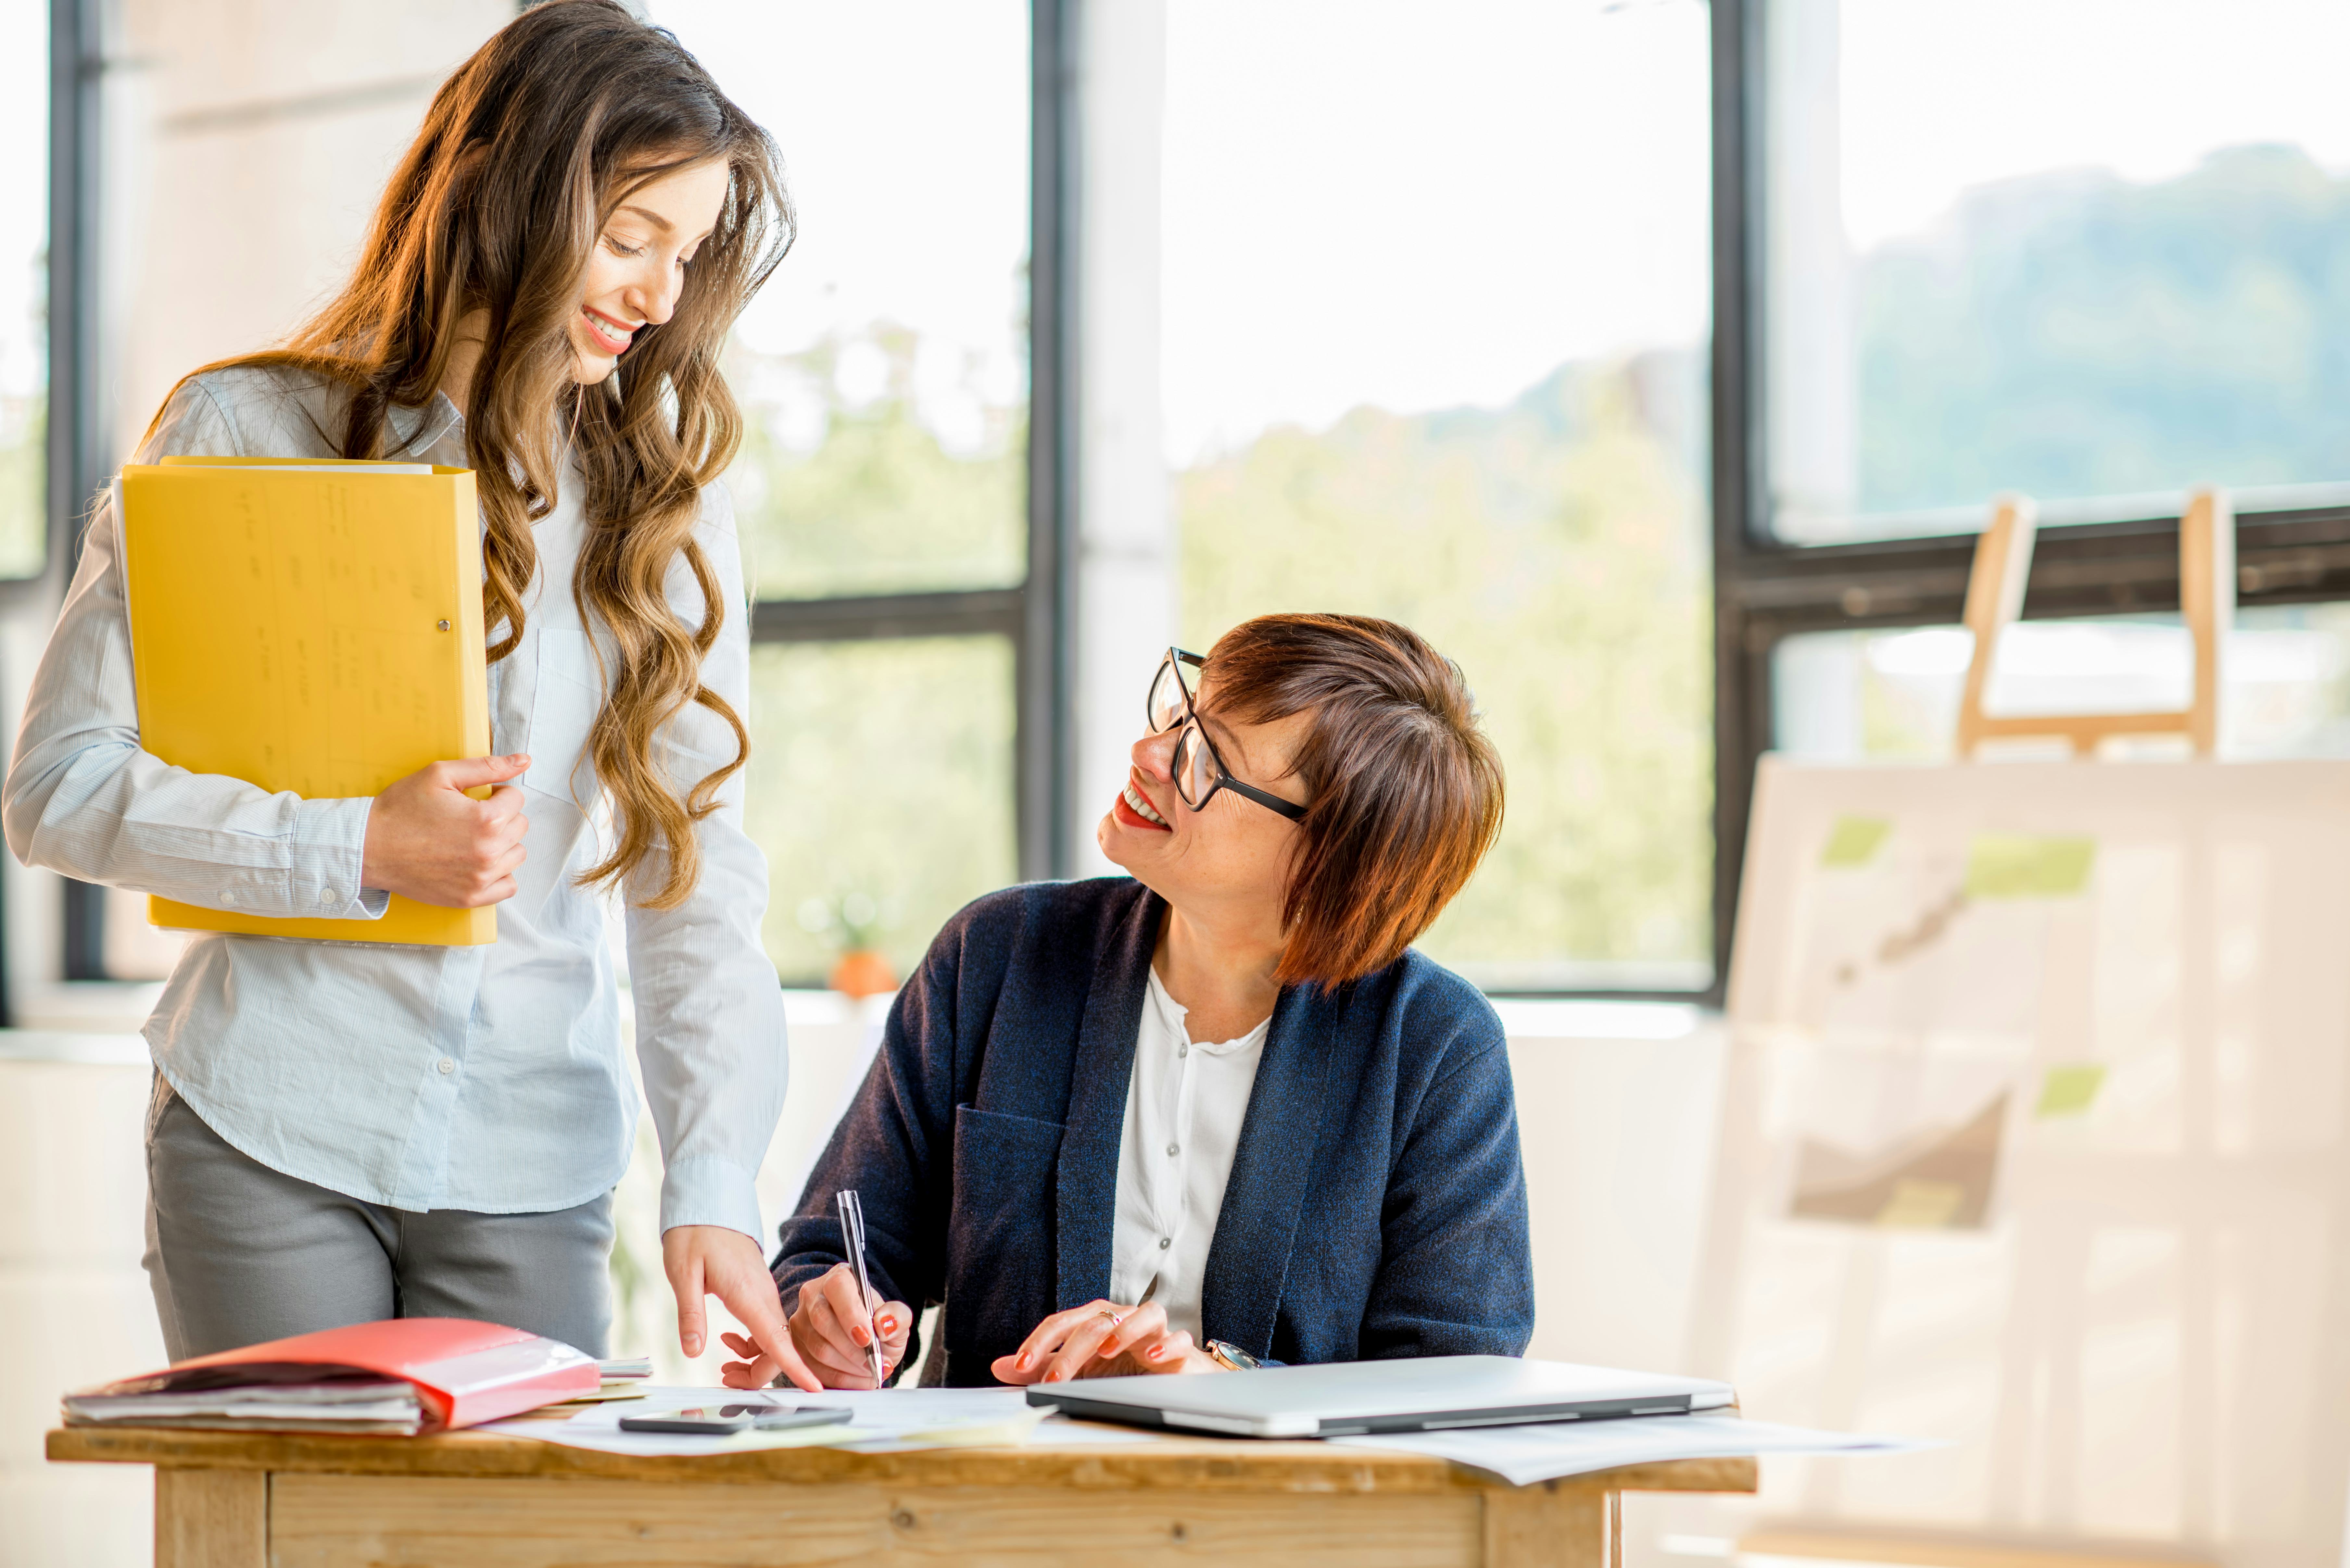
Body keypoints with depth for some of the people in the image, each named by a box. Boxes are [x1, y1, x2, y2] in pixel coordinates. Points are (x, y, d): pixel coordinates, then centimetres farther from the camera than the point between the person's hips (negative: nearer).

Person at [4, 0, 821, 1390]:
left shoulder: (663, 502, 8)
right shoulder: (248, 434, 0)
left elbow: (701, 873, 2)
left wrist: (712, 1186, -9)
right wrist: (363, 848, -14)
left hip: (534, 1165, 2)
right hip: (271, 1137, -2)